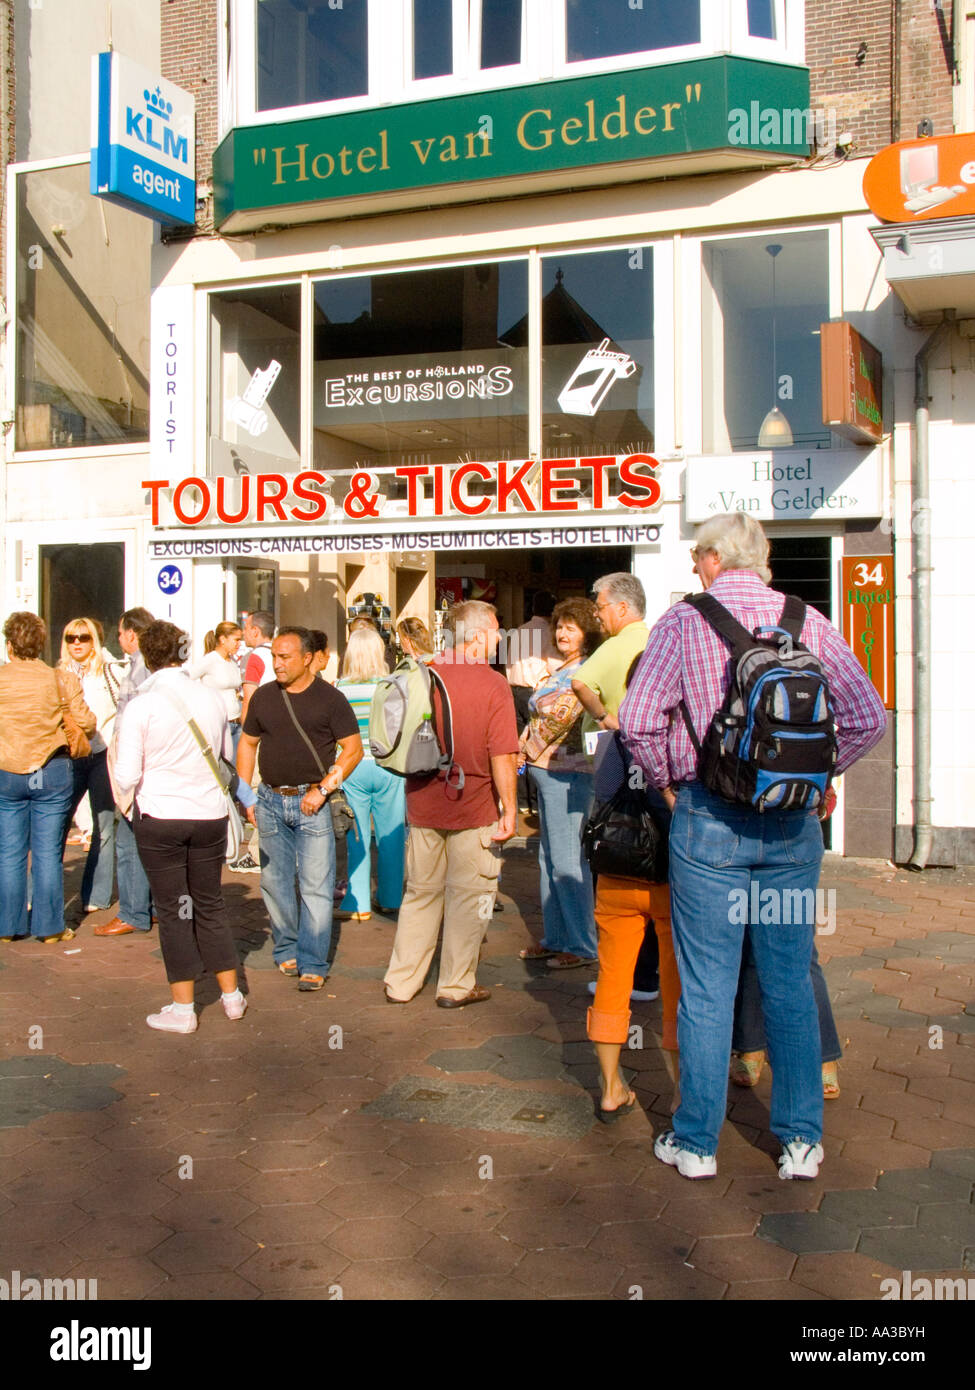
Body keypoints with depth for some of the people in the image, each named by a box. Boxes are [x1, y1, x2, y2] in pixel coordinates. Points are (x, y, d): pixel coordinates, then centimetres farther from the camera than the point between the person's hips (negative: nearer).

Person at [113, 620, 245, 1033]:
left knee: (173, 910, 8)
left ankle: (182, 1009, 14)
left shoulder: (142, 706, -13)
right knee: (210, 905, 18)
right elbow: (228, 752, 12)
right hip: (209, 814, 3)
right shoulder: (211, 698, -2)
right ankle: (232, 995, 24)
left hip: (159, 817, -3)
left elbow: (127, 777, -13)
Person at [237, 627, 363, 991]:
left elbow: (353, 749, -4)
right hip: (270, 801, 4)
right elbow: (247, 744, 16)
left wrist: (323, 789, -12)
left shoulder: (329, 698, -3)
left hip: (311, 801, -4)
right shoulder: (263, 697, 8)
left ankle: (313, 964, 2)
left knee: (315, 886, -4)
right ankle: (286, 950, 26)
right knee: (275, 881, 10)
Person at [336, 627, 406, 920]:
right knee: (390, 836, 11)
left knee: (356, 838, 8)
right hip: (387, 767, 0)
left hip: (351, 767, 0)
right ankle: (391, 900, 22)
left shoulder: (340, 689, -5)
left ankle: (359, 904, 12)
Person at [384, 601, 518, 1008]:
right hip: (474, 807, -5)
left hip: (423, 805, 5)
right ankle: (456, 986, 18)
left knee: (420, 893, 17)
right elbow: (502, 757, -17)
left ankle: (401, 982, 23)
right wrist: (510, 810, -9)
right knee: (469, 896, 9)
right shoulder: (493, 684, -13)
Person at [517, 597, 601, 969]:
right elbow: (539, 718, 21)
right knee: (549, 860, 12)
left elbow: (560, 718, -16)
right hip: (545, 770, 10)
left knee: (566, 861, -6)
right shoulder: (560, 671, 19)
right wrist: (524, 751, 6)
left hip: (567, 772, -10)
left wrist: (525, 750, -7)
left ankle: (582, 946, 2)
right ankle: (555, 939, 20)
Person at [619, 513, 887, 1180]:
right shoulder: (809, 622, 2)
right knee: (791, 982, 12)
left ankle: (697, 1142, 16)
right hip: (793, 824, 3)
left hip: (708, 820, -2)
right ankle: (801, 1140, 21)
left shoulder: (683, 622, -5)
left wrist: (666, 781, 4)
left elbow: (638, 721, -13)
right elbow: (869, 717, -1)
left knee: (706, 985, 5)